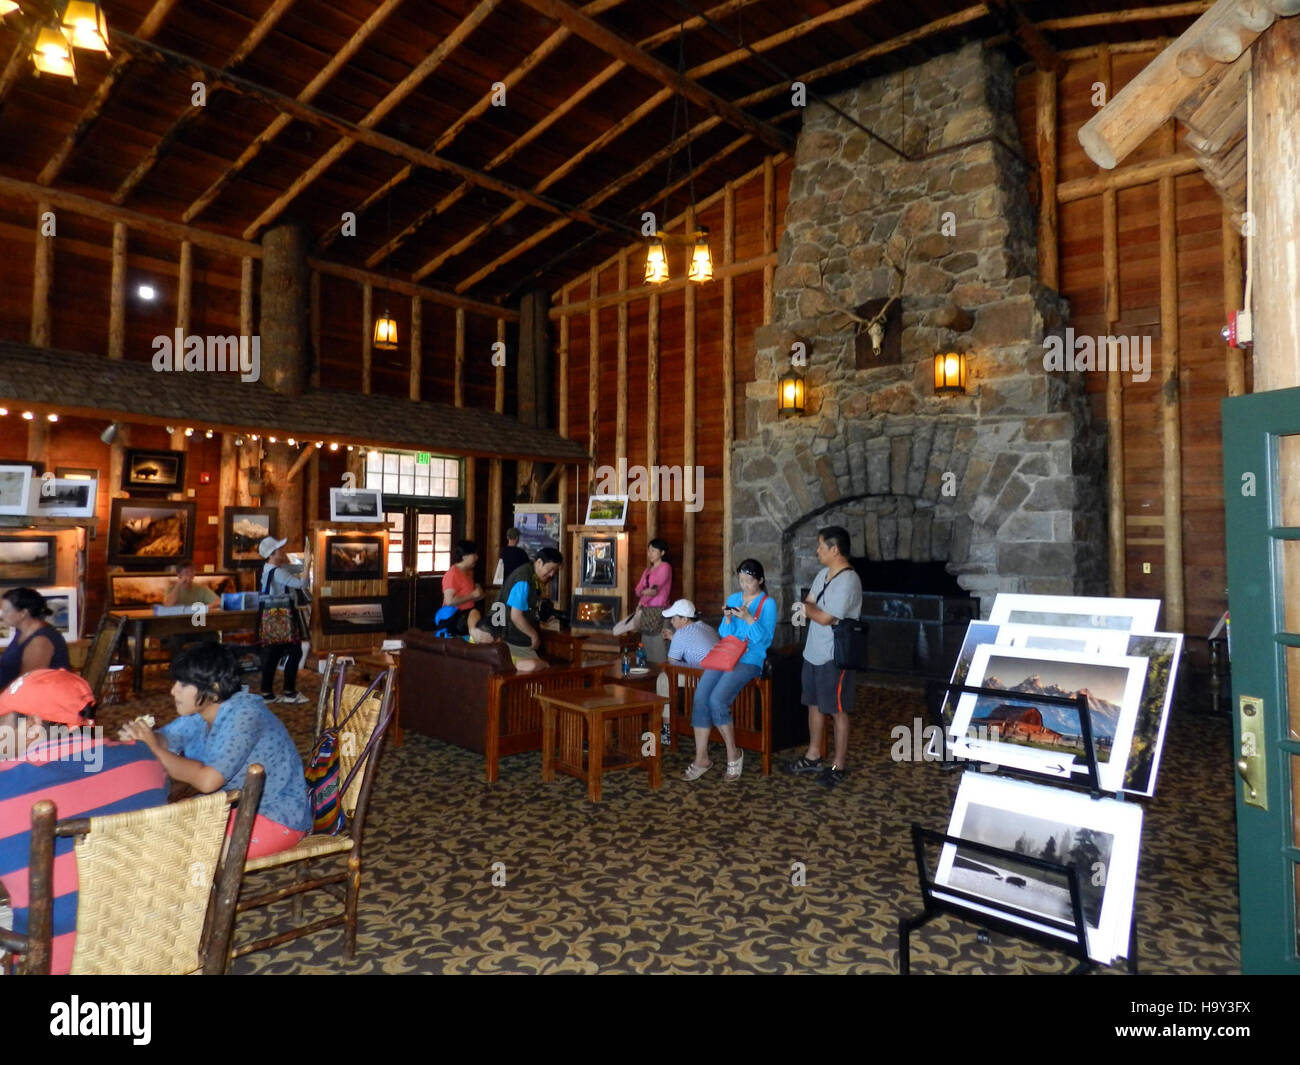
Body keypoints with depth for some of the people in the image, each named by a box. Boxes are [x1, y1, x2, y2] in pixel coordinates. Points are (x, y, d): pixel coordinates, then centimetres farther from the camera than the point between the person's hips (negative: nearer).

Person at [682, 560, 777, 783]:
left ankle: (733, 753, -3)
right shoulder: (733, 598, 15)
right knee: (700, 697, -18)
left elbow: (765, 639, -9)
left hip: (750, 660, -5)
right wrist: (728, 619, -7)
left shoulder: (768, 603, 0)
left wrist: (748, 618, -20)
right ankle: (701, 758, -9)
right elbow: (724, 635, 12)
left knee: (717, 699, -25)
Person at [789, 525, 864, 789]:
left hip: (835, 658, -9)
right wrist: (812, 609, -10)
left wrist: (807, 608, -6)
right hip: (814, 653, 9)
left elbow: (824, 618, -23)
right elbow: (808, 605, 12)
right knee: (815, 705, 17)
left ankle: (838, 765, 15)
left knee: (837, 711, 3)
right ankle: (814, 756, 31)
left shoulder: (847, 581, -22)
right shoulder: (823, 574, 8)